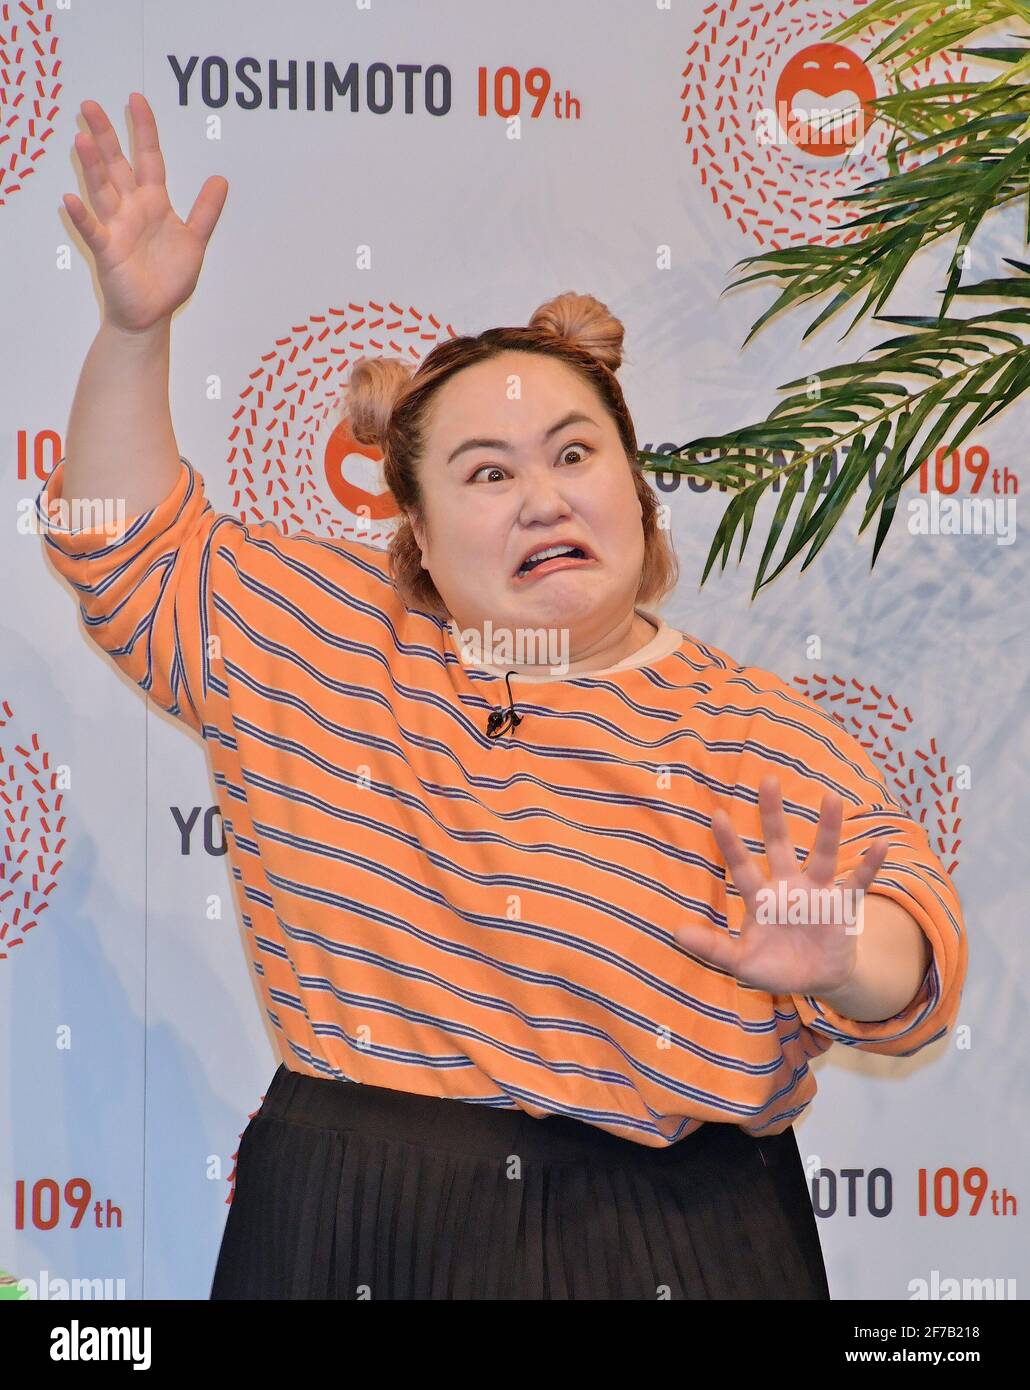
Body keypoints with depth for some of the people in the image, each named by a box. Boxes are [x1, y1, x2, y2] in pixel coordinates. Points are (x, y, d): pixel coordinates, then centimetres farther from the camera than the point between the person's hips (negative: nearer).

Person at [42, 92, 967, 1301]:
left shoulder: (759, 737, -3)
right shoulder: (324, 635, 7)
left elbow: (913, 949, -10)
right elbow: (135, 555, 14)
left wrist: (840, 962, -34)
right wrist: (134, 330, 1)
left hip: (667, 1242, -2)